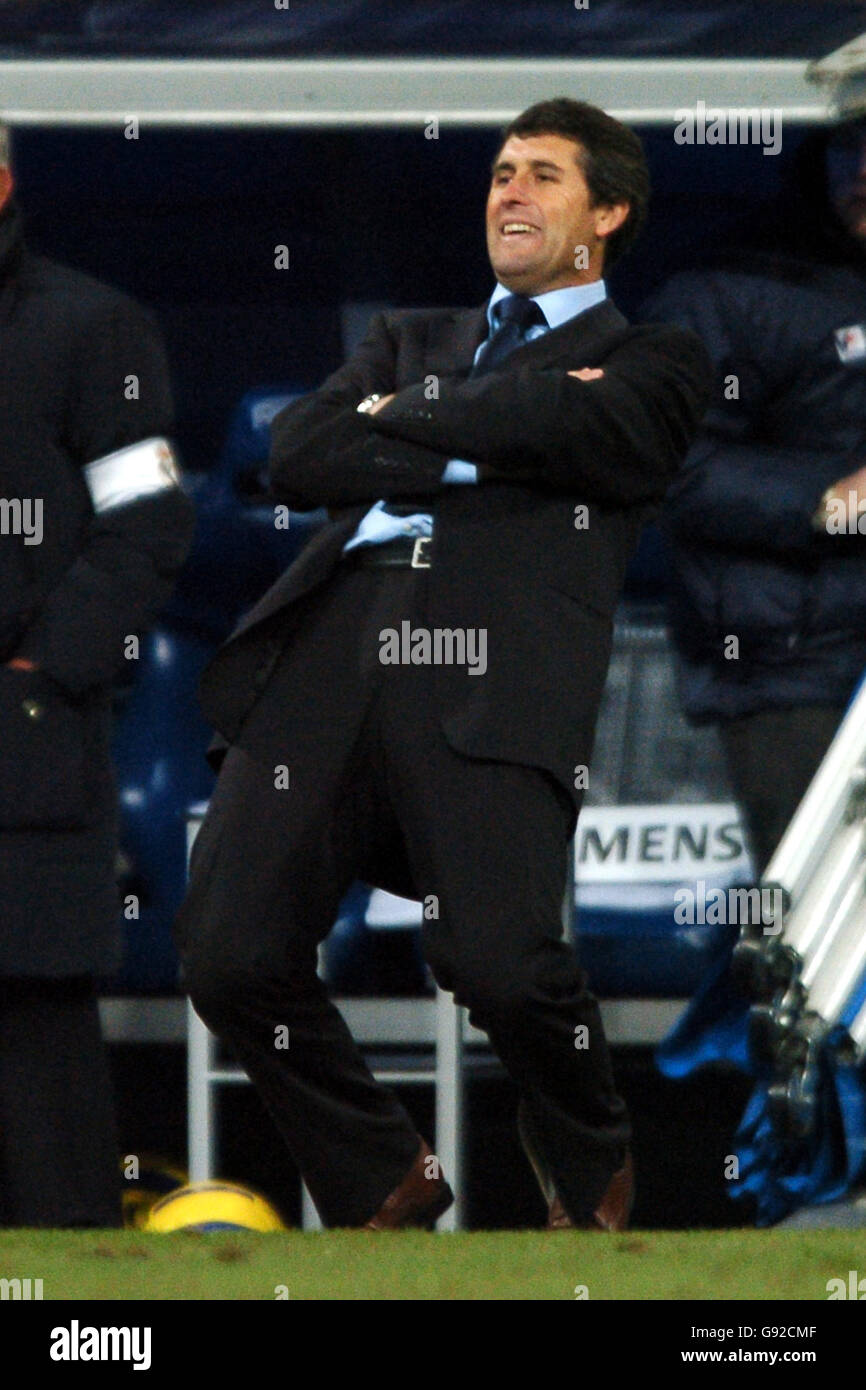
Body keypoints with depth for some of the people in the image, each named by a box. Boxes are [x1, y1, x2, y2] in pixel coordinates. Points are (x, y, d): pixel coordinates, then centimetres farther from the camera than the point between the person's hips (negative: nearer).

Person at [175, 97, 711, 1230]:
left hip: (496, 678, -5)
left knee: (500, 962, -23)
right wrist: (480, 453, 4)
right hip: (329, 648, 5)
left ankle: (592, 1173, 10)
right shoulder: (416, 336, 31)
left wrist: (401, 415, 11)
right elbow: (296, 457, 13)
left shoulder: (650, 362, 18)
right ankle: (383, 1179, 15)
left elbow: (561, 432, -3)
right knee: (232, 957, -10)